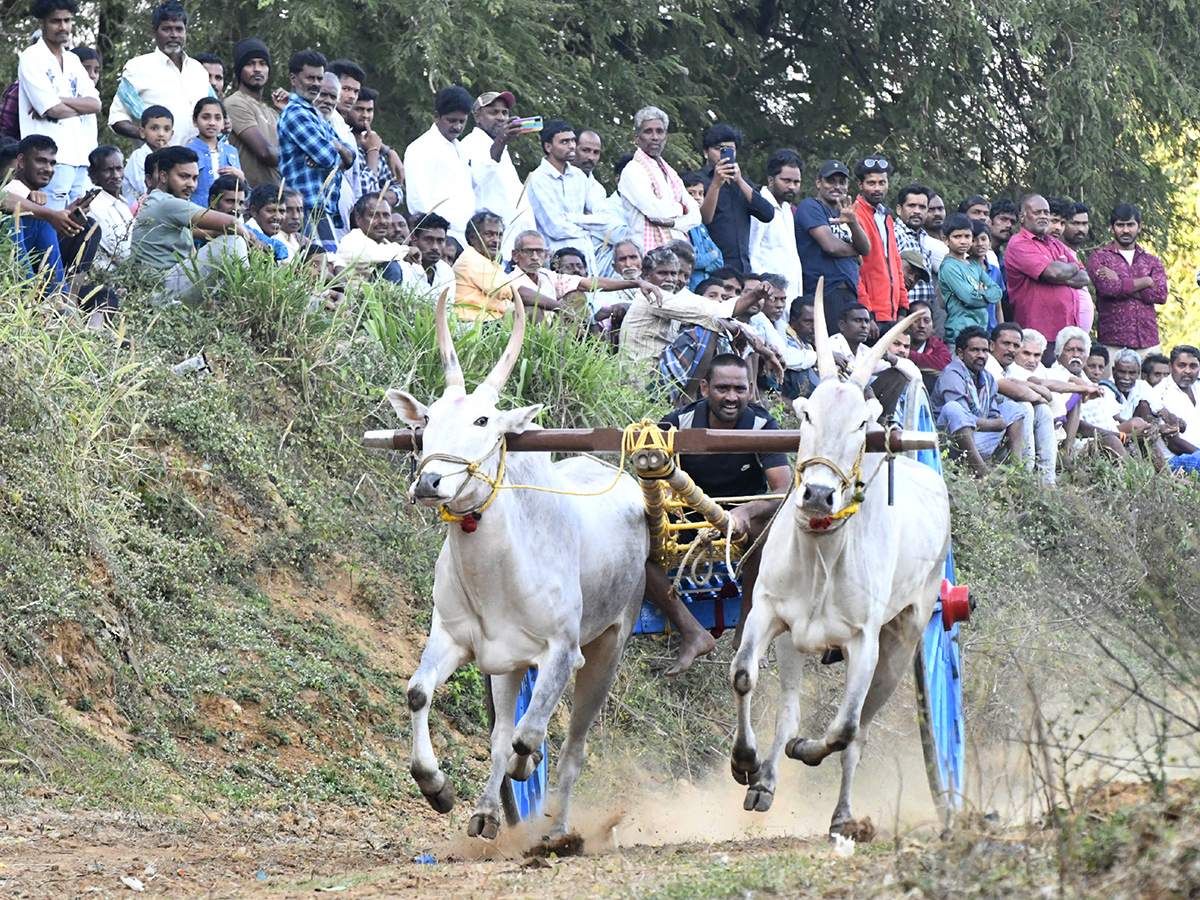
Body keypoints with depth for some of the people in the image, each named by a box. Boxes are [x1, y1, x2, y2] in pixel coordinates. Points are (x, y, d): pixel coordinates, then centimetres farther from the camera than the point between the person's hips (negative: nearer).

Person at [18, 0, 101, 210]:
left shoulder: (73, 61, 19)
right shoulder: (31, 59, -3)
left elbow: (95, 104, 7)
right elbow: (53, 110, -12)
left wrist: (59, 101, -7)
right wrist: (80, 106, 4)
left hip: (80, 159, 7)